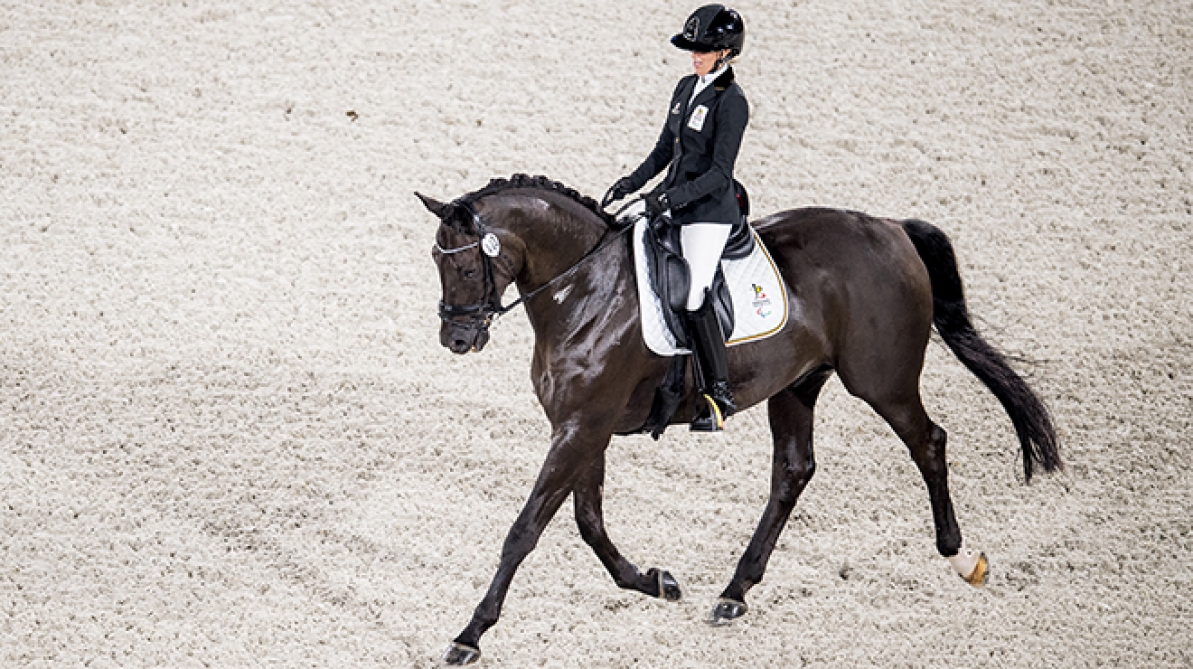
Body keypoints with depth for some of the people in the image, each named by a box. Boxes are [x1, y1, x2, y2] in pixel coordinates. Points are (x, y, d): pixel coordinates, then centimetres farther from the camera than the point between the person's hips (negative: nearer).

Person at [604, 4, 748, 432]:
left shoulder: (731, 102, -14)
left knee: (692, 295, -16)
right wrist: (632, 183, 9)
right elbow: (665, 149, 19)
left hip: (709, 211, -9)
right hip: (673, 204, 9)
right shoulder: (687, 88, 10)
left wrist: (674, 197, -26)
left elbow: (720, 174, -18)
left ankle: (719, 395, -12)